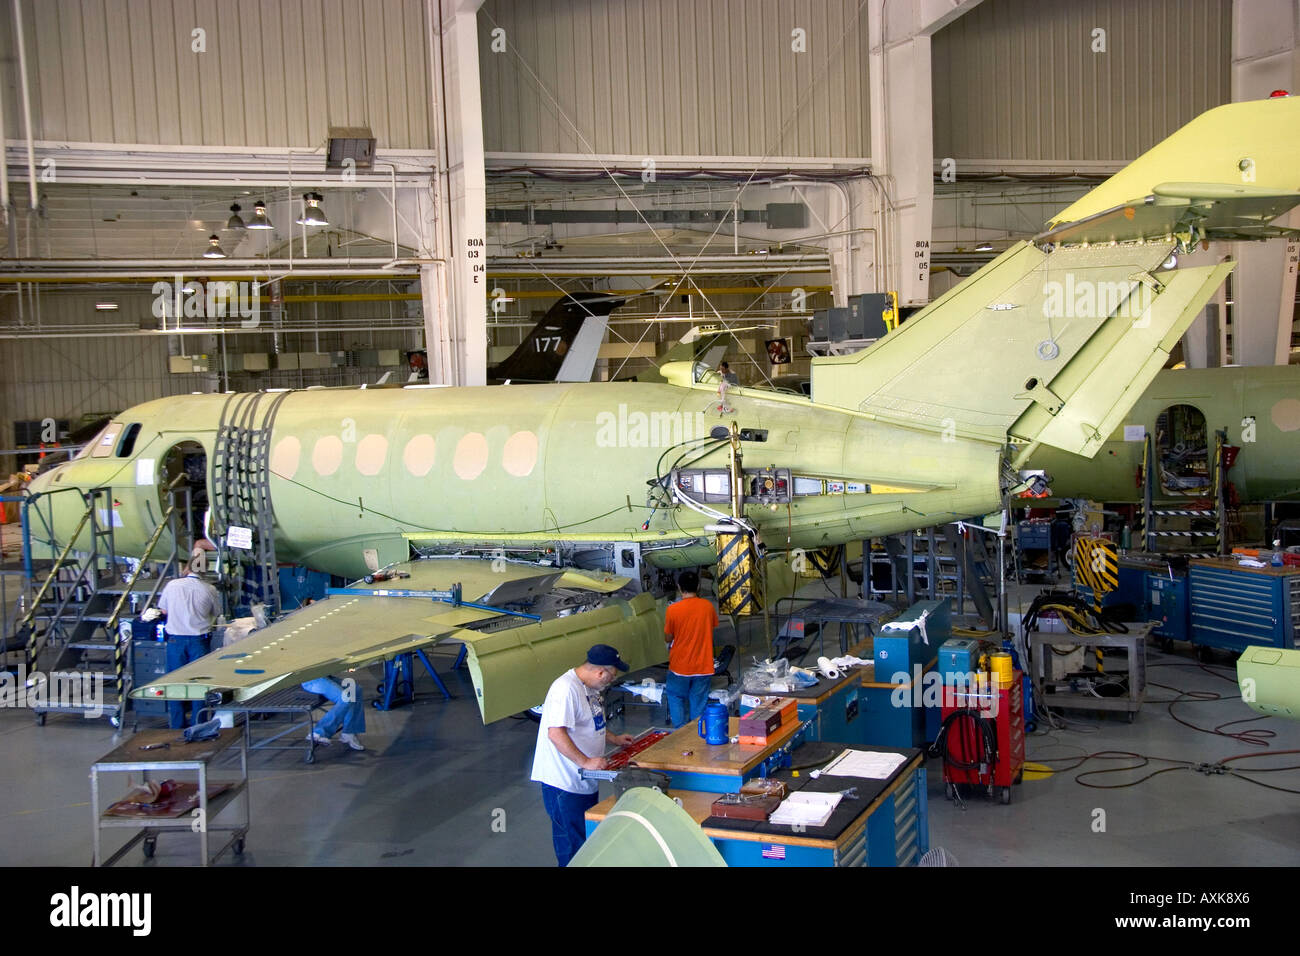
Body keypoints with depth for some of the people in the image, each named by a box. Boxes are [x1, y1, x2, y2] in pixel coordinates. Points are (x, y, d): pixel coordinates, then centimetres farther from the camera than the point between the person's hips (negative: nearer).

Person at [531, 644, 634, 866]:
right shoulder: (566, 689, -24)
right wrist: (585, 762, -30)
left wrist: (614, 739, 17)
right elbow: (556, 733, -30)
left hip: (585, 781, 10)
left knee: (588, 839, 20)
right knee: (572, 846, 0)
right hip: (564, 784, -10)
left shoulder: (589, 687, 9)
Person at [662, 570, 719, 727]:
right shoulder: (708, 607, -6)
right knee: (698, 702, 12)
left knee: (676, 698, 16)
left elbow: (668, 638, -5)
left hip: (680, 666, -2)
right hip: (703, 666, 2)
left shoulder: (673, 609, -14)